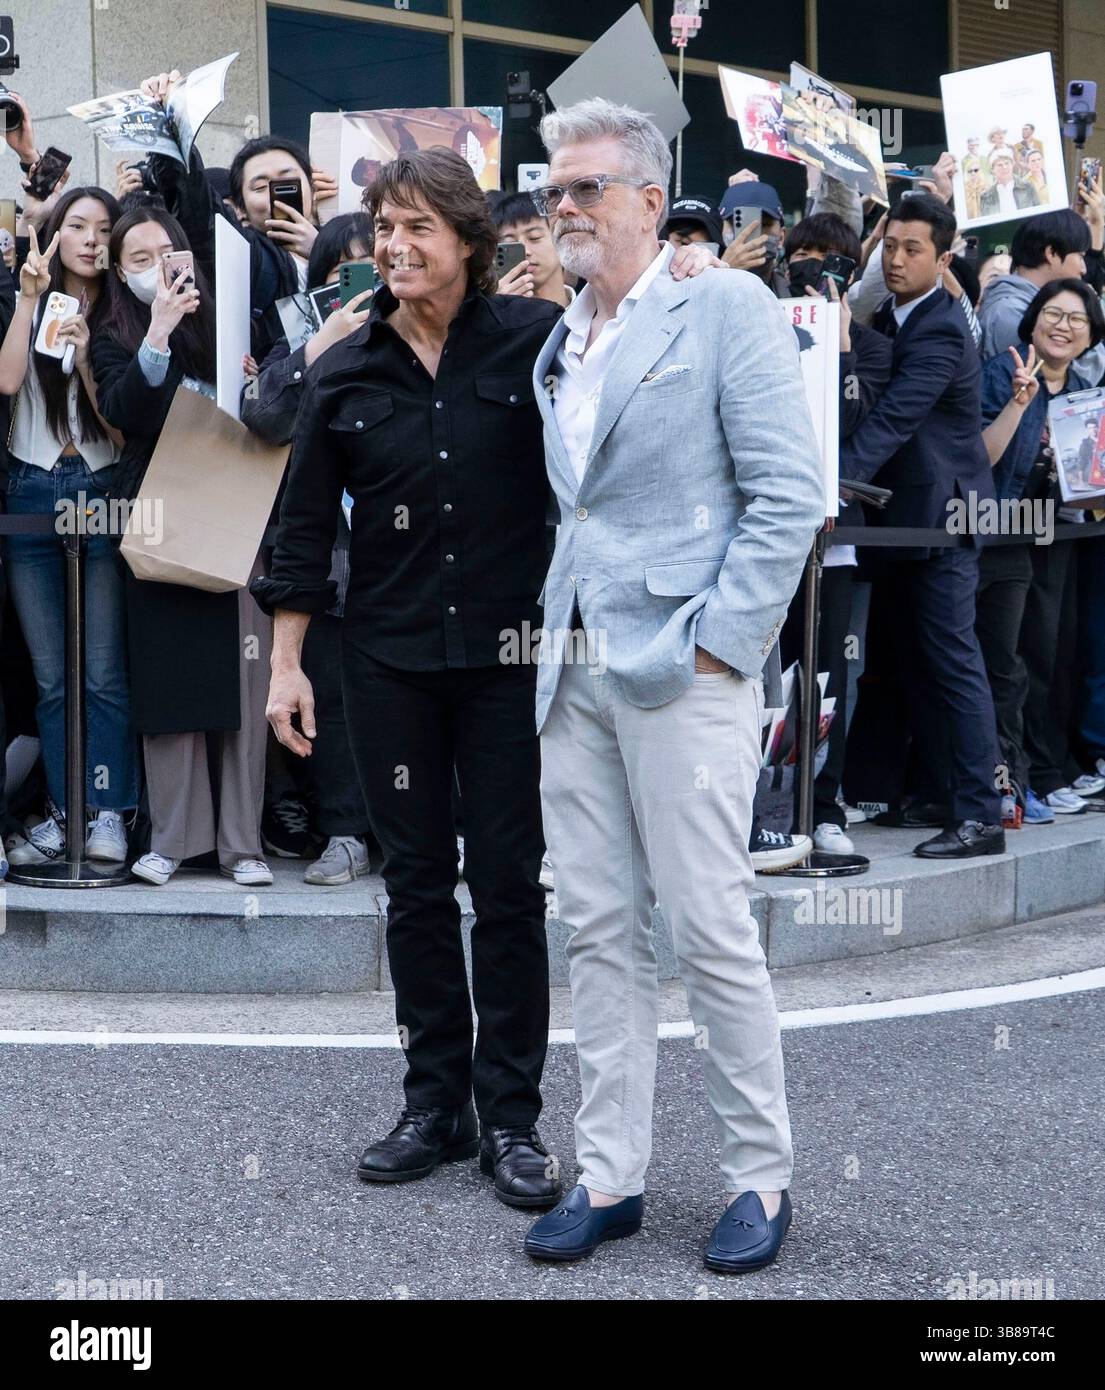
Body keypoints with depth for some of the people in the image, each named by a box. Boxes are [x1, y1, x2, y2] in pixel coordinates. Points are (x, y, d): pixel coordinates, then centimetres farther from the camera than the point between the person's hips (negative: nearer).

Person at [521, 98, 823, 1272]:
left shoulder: (724, 307, -3)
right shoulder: (560, 346, 18)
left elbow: (789, 495, -9)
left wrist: (718, 645, -14)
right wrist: (553, 645, 9)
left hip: (681, 673, -6)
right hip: (573, 677, 7)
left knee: (710, 933, -2)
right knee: (599, 933, 9)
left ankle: (761, 1178, 13)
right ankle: (609, 1176, 18)